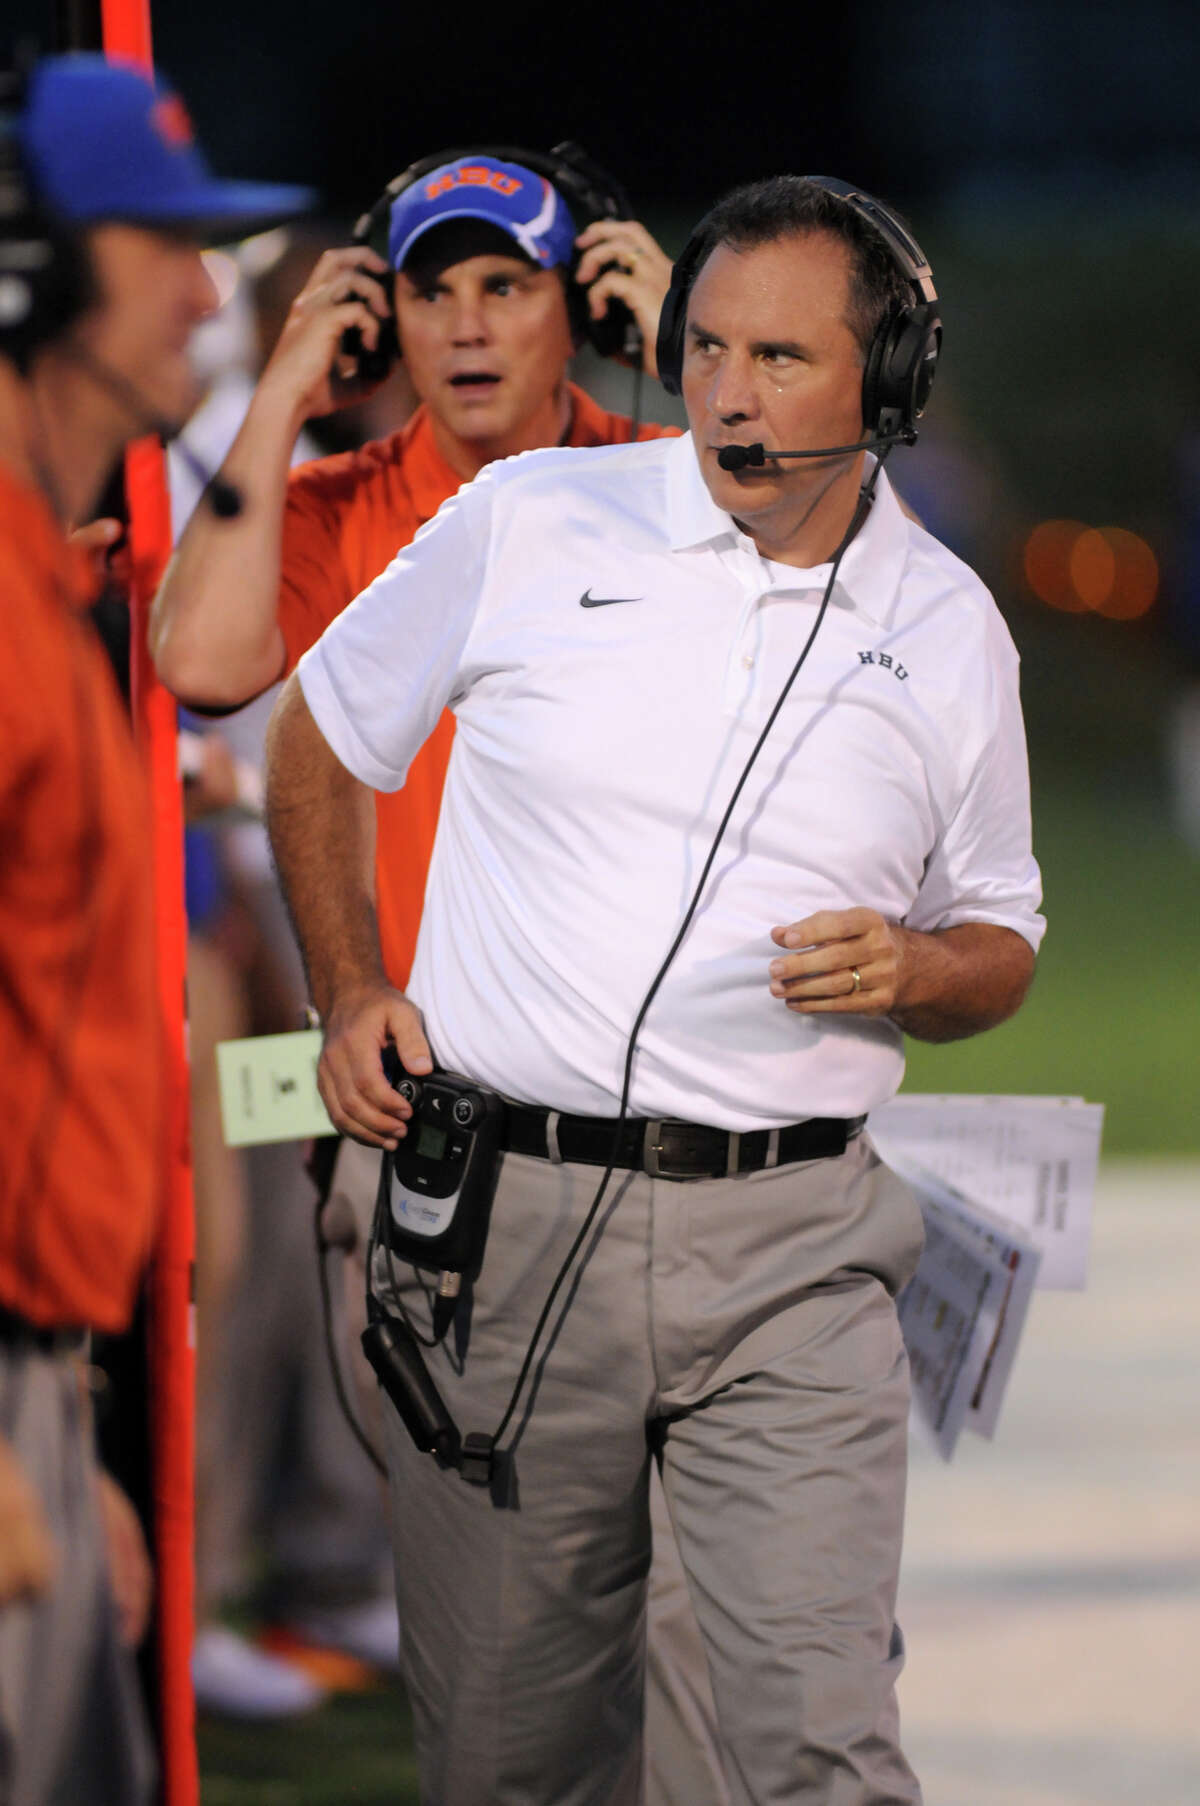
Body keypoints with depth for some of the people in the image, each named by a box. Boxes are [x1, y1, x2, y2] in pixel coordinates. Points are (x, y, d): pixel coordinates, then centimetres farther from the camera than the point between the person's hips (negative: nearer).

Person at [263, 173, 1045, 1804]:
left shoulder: (949, 633, 6)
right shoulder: (528, 523, 2)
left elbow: (999, 947, 18)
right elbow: (319, 737, 17)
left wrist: (911, 971, -6)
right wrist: (352, 995, 7)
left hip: (787, 1243, 0)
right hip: (500, 1221, 0)